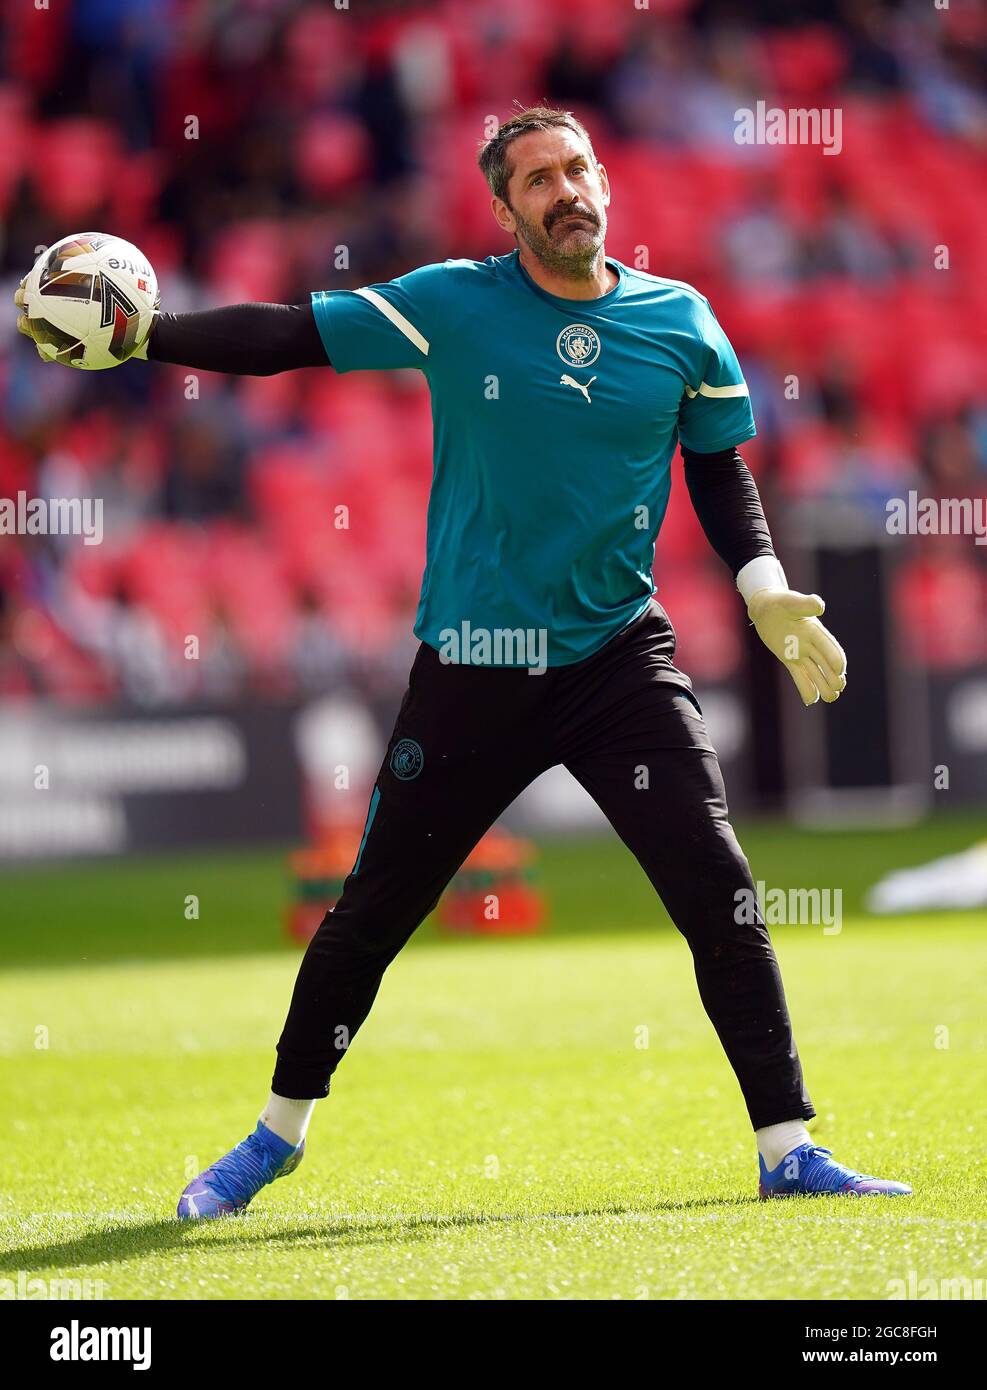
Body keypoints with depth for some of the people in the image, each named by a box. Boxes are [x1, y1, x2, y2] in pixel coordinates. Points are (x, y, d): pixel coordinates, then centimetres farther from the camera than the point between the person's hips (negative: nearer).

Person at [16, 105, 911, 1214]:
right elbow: (284, 335, -5)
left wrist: (763, 587, 0)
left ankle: (787, 1151, -1)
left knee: (720, 894, -10)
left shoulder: (679, 323, 1)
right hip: (471, 666, -1)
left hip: (622, 658, 1)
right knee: (374, 908, 7)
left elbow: (718, 466, 13)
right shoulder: (451, 306, -6)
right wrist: (141, 334, -16)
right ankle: (278, 1135, 26)